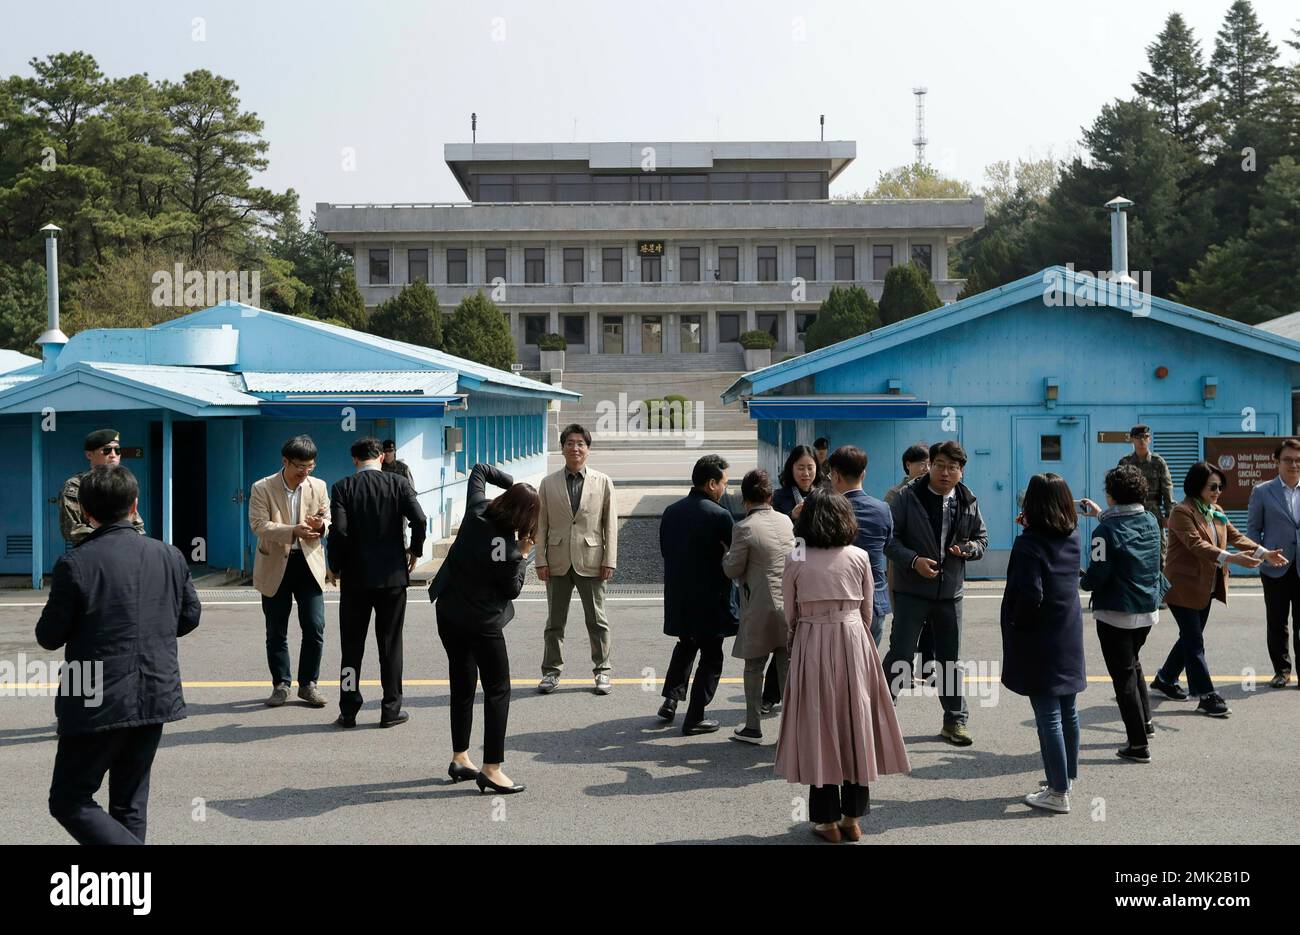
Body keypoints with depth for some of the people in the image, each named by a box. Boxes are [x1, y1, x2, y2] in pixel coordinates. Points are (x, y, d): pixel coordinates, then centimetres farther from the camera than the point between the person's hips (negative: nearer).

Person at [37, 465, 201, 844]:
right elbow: (190, 616, 10)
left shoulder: (75, 564, -13)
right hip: (157, 696, 5)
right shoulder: (169, 556, 0)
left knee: (69, 800, 6)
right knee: (130, 800, 17)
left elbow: (49, 637, -7)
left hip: (98, 702, -5)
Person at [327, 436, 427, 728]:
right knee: (391, 644, 8)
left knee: (352, 645, 9)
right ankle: (391, 710, 11)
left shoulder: (343, 487, -4)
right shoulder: (399, 483, -2)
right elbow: (419, 519, -15)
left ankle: (348, 711, 12)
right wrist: (415, 551, 2)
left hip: (355, 576, 0)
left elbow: (339, 531, -13)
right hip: (392, 575, 0)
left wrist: (335, 567, 1)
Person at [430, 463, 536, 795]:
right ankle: (491, 769, 1)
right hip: (482, 623, -7)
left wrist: (512, 483, 3)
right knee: (497, 690, 3)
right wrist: (524, 556, -4)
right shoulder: (508, 549, -24)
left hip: (448, 612, 8)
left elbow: (479, 469, 9)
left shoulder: (477, 510, -8)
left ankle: (460, 759, 25)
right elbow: (512, 590, -10)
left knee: (462, 684, 17)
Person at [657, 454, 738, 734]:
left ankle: (670, 699, 20)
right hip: (710, 599, -6)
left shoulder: (671, 512, 2)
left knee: (686, 645, 28)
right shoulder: (719, 515, -18)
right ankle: (694, 718, 10)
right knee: (711, 657, 8)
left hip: (677, 596, 6)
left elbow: (665, 550, 10)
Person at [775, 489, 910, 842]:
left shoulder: (795, 561, -5)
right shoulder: (859, 557, -1)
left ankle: (827, 819, 10)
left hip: (811, 644, -1)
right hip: (853, 641, 1)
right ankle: (852, 817, 16)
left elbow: (790, 613, 2)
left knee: (819, 726, 6)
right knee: (855, 721, 10)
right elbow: (867, 610, 6)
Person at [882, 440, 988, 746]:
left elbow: (982, 538, 14)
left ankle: (955, 720, 24)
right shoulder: (908, 497, -8)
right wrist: (913, 560, -21)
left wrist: (968, 548, -8)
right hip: (912, 591, -4)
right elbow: (890, 539, -7)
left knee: (950, 659, 13)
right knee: (900, 656, -3)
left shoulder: (968, 502, 4)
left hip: (950, 591, 4)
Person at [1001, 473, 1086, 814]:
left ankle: (1058, 792, 3)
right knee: (1068, 712, 18)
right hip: (1069, 638, 8)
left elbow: (1029, 595, -25)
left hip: (1039, 642, -7)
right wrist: (1031, 527, 9)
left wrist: (1015, 624, -8)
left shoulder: (1029, 543, -19)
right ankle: (1067, 776, 33)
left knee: (1048, 717, -2)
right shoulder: (1072, 538, 2)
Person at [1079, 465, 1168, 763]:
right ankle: (1145, 721, 35)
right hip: (1148, 610, 7)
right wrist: (1101, 514, 29)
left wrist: (1081, 582, 0)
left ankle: (1139, 744, 6)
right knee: (1133, 663, 29)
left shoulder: (1106, 531, -19)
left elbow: (1098, 575, -21)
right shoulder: (1151, 521, 1)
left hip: (1116, 614, -7)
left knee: (1123, 675, 3)